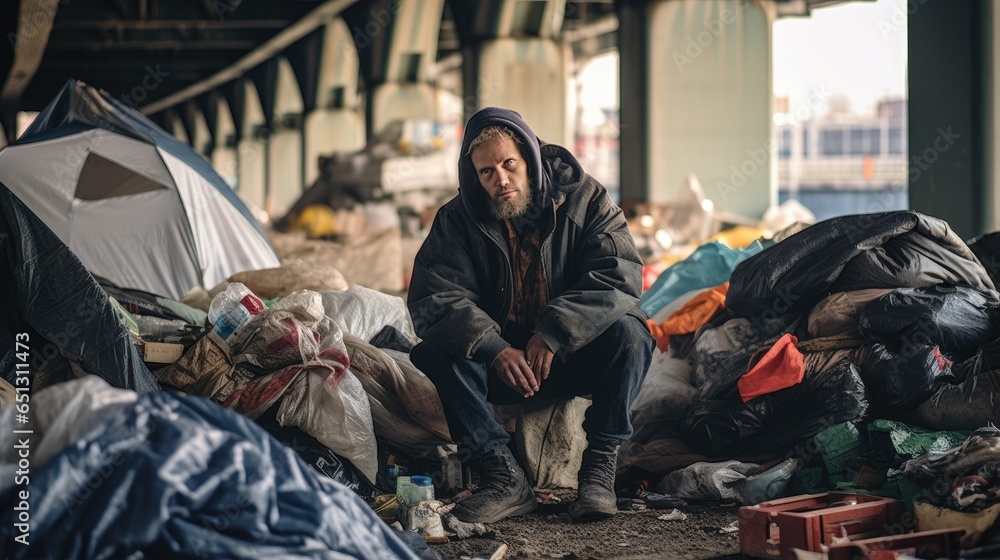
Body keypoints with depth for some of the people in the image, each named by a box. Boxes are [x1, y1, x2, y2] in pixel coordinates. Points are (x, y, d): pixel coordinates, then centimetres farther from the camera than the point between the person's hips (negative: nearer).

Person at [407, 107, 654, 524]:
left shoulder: (584, 199, -6)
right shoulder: (457, 220, -3)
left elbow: (620, 278, -18)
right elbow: (432, 297, -15)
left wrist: (553, 333, -29)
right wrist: (495, 350, -31)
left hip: (573, 355, -1)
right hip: (499, 360, 2)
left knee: (629, 334, -30)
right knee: (434, 351, -24)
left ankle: (599, 469, -22)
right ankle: (505, 477, -26)